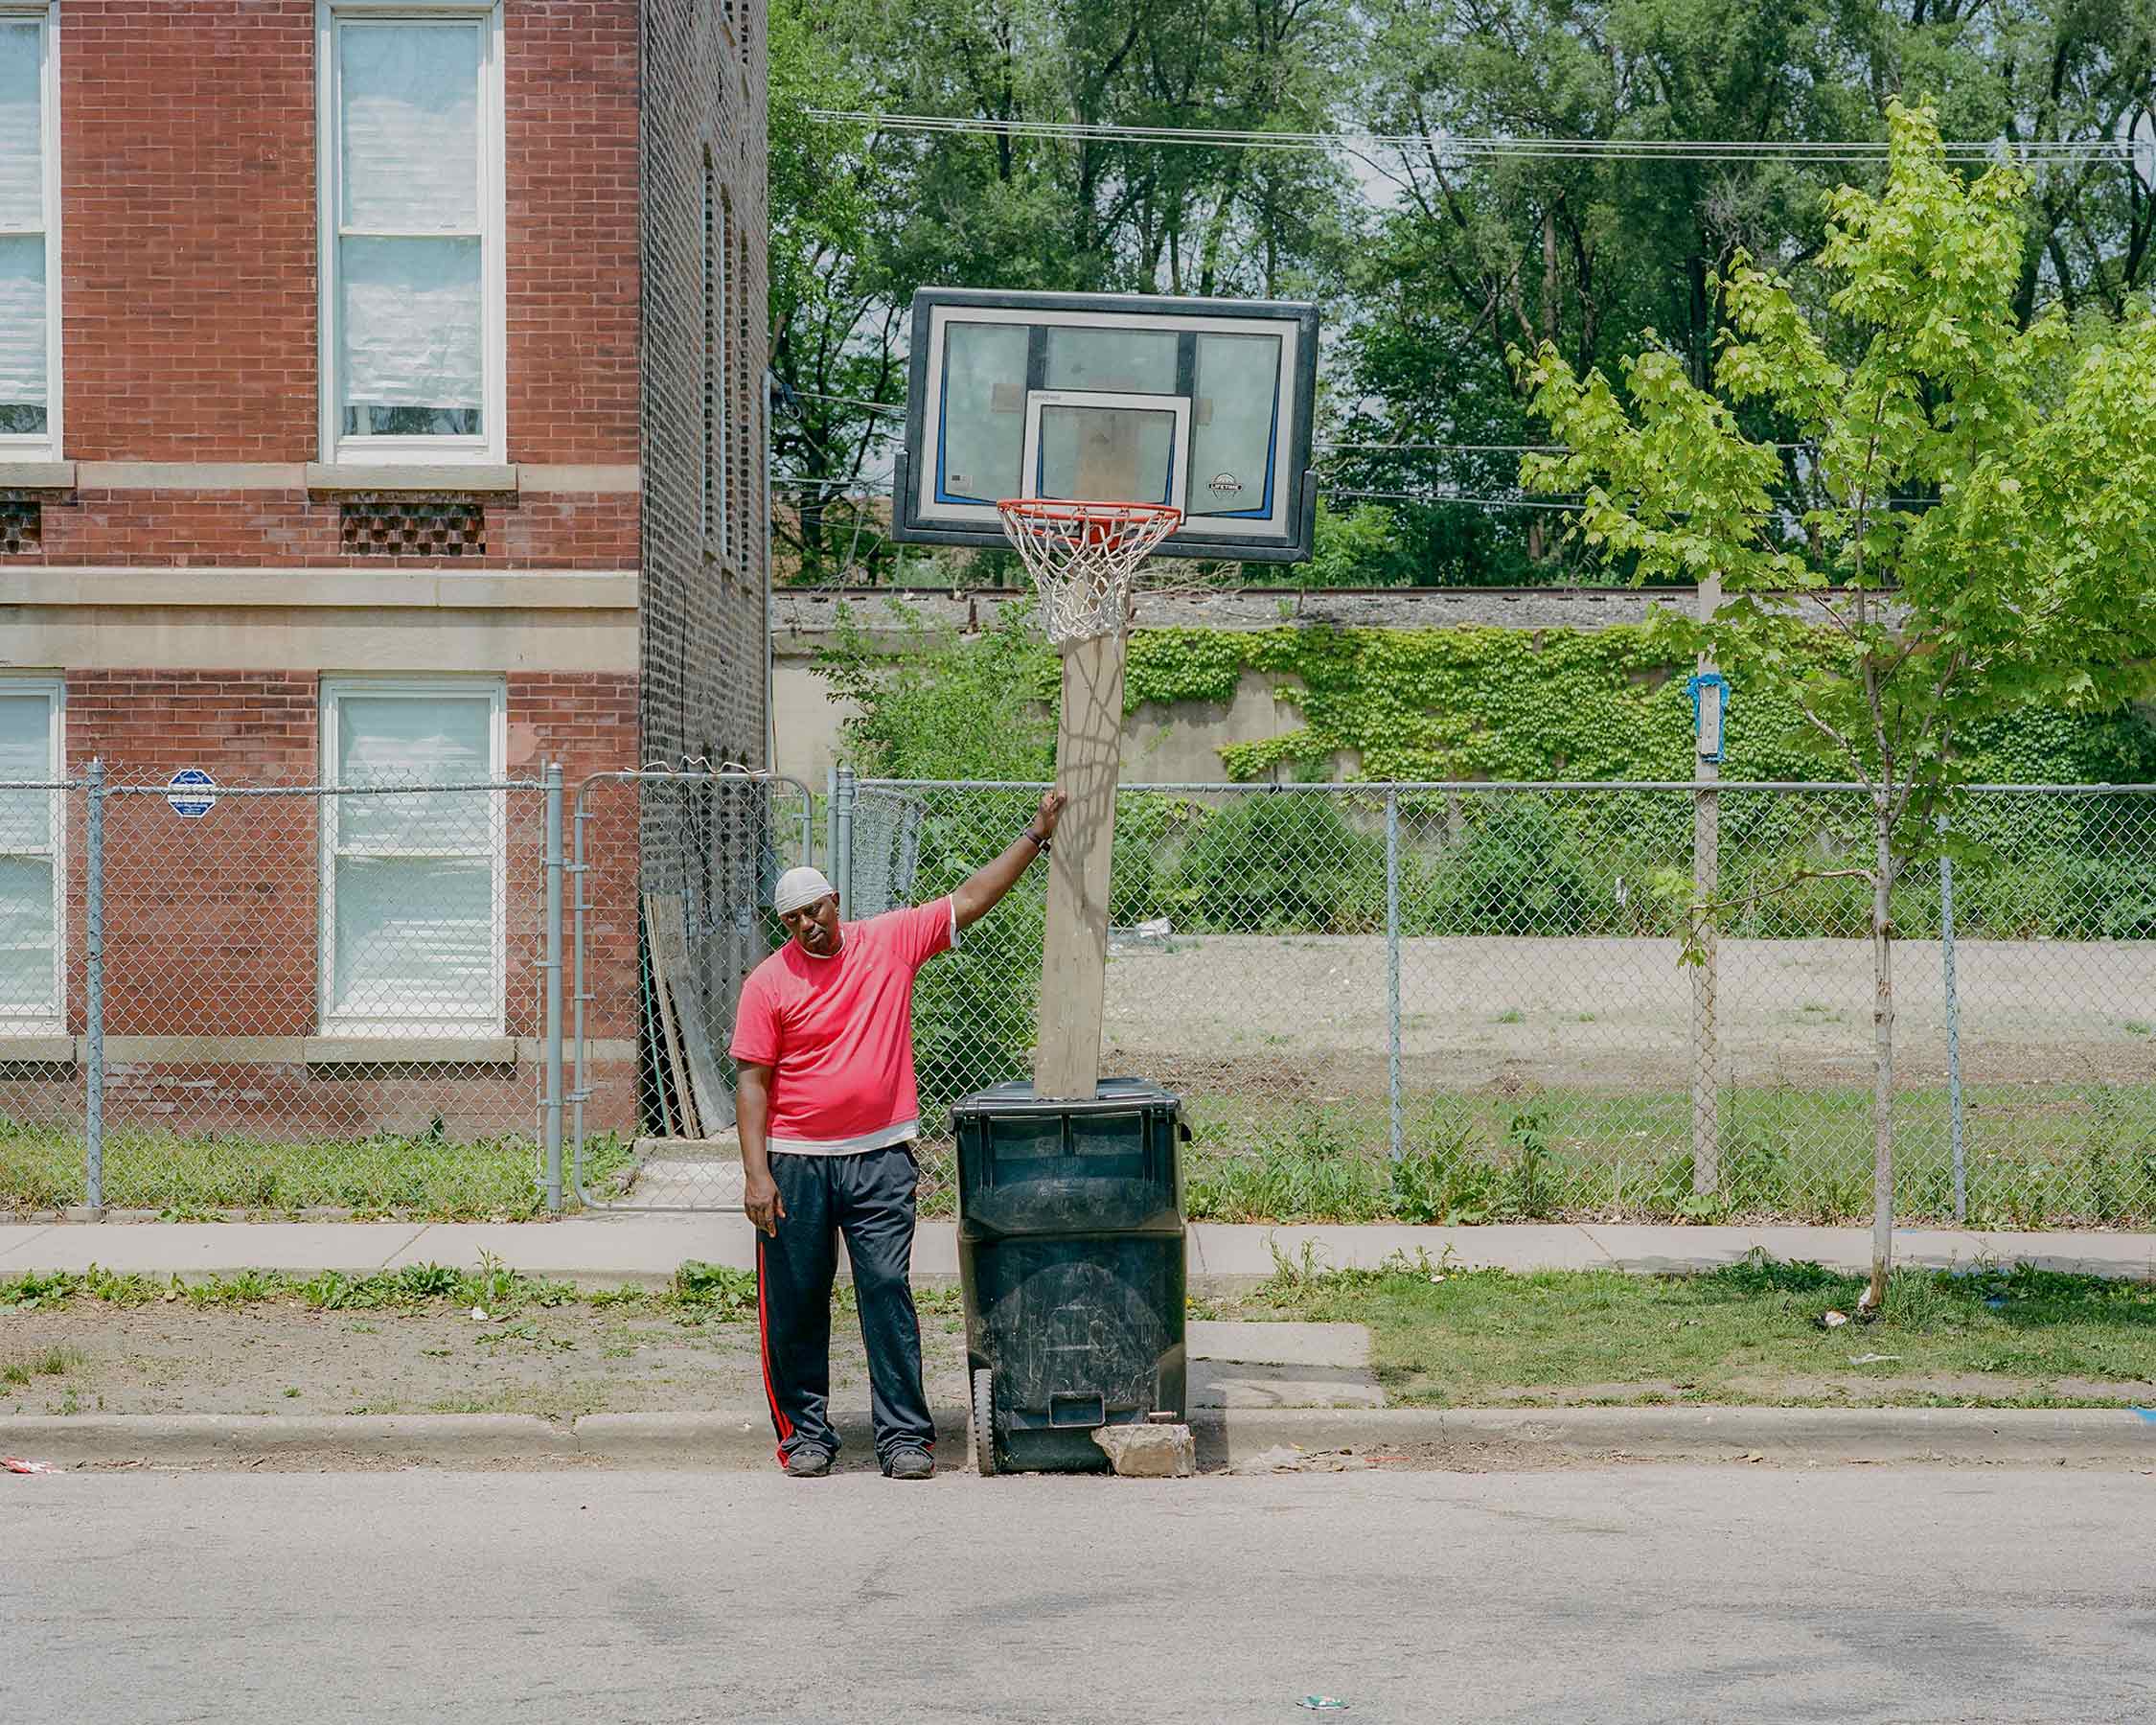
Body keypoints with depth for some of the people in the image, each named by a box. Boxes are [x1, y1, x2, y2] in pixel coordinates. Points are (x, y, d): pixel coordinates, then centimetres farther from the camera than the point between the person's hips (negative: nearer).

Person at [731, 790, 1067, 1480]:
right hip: (796, 1163, 0)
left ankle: (905, 1435, 0)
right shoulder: (769, 981, -1)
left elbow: (970, 900, 8)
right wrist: (756, 1173, -9)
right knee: (795, 1301, 4)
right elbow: (752, 1083, -2)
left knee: (888, 1291, -3)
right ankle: (805, 1432, 16)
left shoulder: (890, 942, 4)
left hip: (880, 1161, 0)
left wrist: (1035, 835, 4)